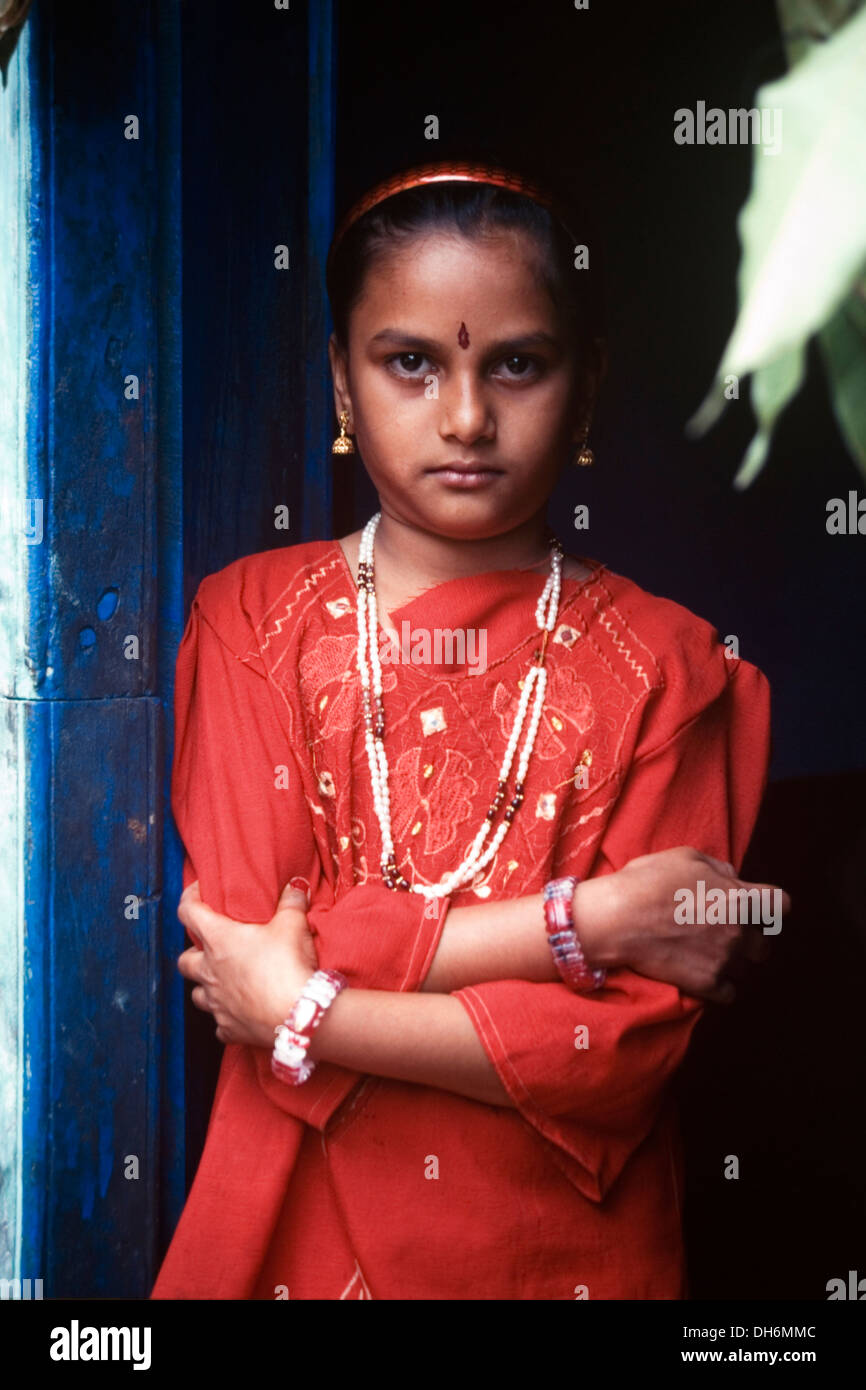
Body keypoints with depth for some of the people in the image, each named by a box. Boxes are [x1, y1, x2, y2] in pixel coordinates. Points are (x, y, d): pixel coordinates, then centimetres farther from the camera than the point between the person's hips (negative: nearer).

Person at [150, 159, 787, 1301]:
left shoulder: (664, 666, -8)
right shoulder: (251, 617, -4)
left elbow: (636, 1036, -14)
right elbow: (250, 939, -14)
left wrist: (305, 1014, -18)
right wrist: (580, 921, -19)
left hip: (563, 1242, -1)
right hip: (303, 1227, 1)